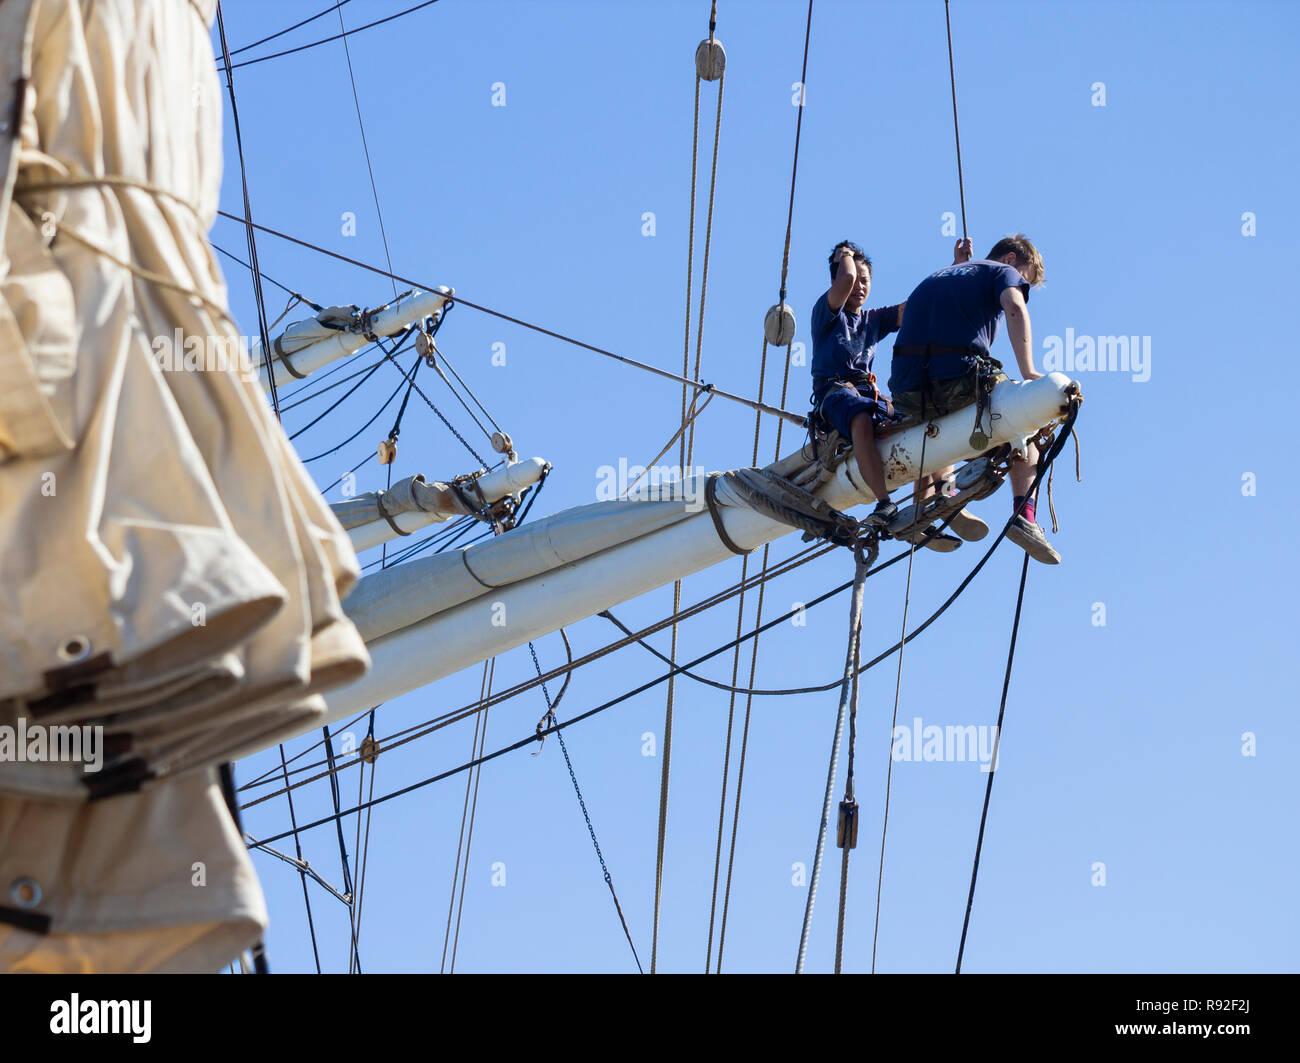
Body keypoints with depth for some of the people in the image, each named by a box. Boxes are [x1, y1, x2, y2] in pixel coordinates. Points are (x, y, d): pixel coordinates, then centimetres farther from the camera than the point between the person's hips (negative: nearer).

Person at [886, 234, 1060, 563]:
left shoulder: (937, 276, 33)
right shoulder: (1004, 271, 13)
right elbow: (1015, 307, -10)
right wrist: (1028, 373, -16)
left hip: (906, 391, 6)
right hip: (958, 381, -6)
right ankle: (1023, 515, 3)